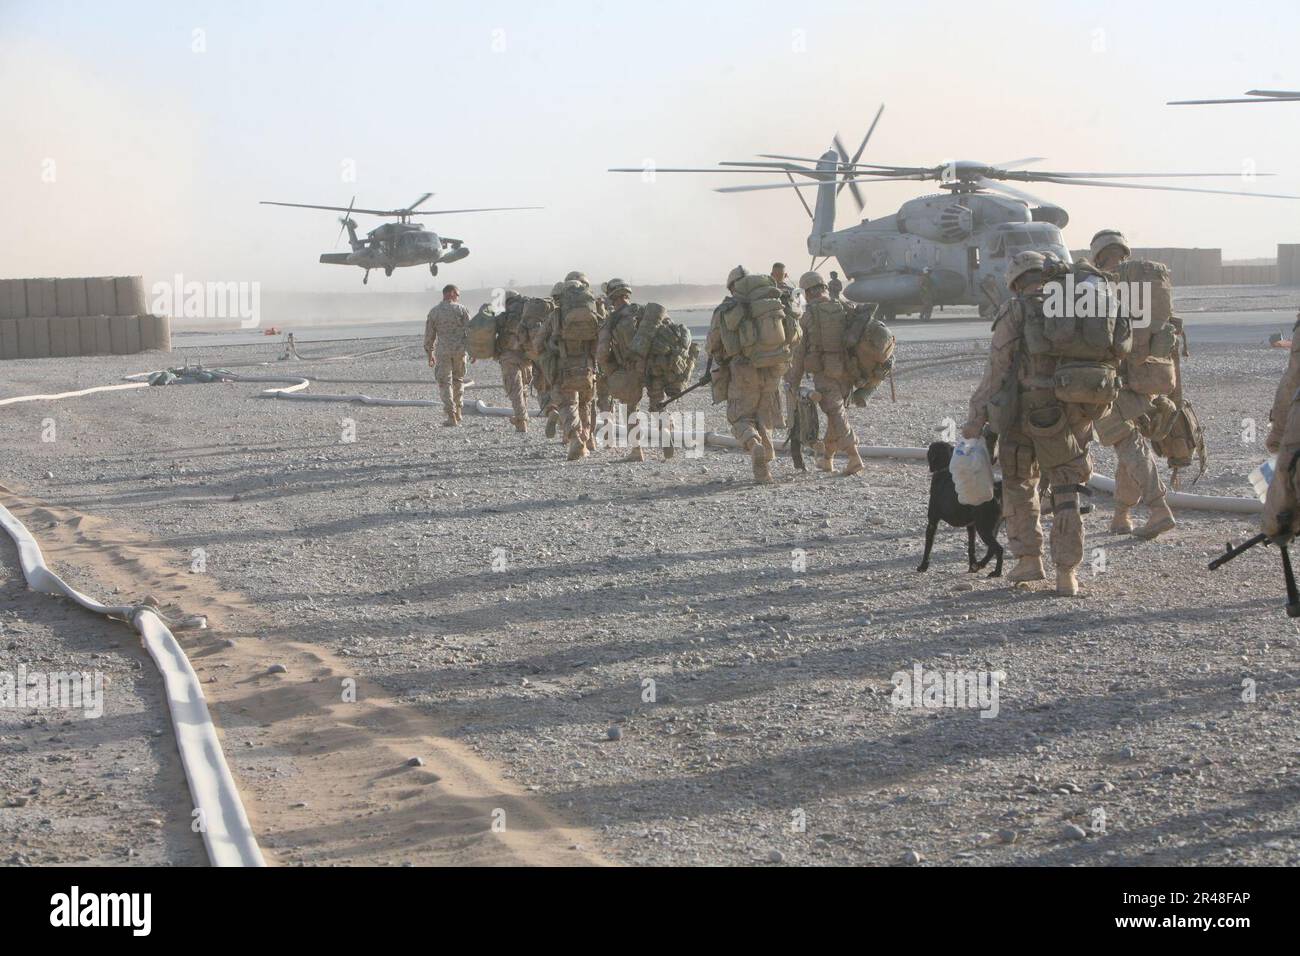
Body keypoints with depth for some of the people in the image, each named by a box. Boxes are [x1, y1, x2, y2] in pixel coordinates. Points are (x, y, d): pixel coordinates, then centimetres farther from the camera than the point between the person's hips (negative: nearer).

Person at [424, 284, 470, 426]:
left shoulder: (434, 311, 2)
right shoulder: (461, 309, -2)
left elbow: (429, 335, 6)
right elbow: (470, 330, -6)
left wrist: (430, 355, 15)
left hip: (443, 350, 0)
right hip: (460, 349, 0)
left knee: (445, 383, 3)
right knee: (458, 380, 19)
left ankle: (451, 417, -7)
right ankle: (458, 413, 21)